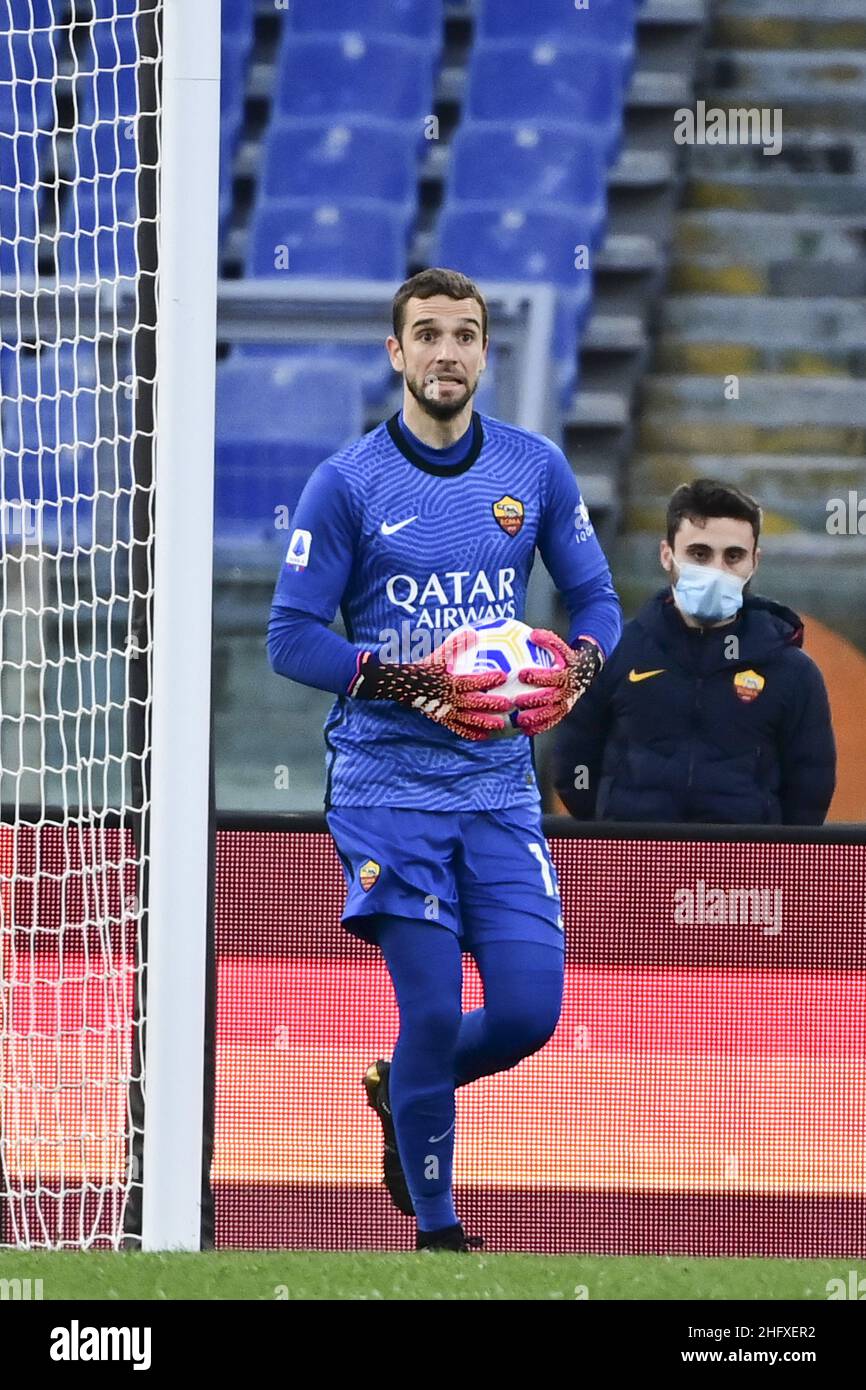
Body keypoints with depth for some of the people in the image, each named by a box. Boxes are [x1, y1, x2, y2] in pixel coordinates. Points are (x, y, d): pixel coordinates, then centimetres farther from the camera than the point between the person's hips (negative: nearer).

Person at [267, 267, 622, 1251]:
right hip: (388, 790, -3)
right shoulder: (346, 484, -4)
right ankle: (436, 1232, 10)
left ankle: (403, 1091, 29)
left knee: (529, 1013, -4)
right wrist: (410, 681, -19)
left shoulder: (536, 469, 6)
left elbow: (596, 600, 12)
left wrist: (577, 665, -11)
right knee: (435, 1013, -8)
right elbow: (291, 638, -5)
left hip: (500, 790, 3)